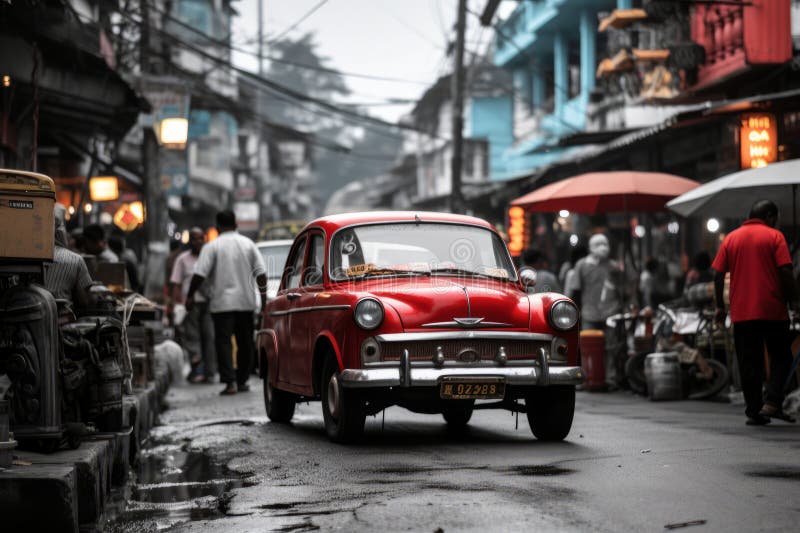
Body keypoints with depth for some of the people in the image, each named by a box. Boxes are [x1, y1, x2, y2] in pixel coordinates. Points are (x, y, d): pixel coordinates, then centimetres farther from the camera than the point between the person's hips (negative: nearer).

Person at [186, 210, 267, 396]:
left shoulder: (212, 247, -5)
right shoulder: (248, 244, 5)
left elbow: (199, 274, -11)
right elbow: (261, 274, 2)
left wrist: (190, 295, -2)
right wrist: (264, 298, 8)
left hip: (222, 303, -3)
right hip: (246, 302, 3)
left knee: (223, 342, -3)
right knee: (245, 342, 13)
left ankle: (230, 382, -15)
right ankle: (242, 381, 18)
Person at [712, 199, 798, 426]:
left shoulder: (731, 238, 9)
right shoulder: (774, 237, -1)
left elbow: (718, 274, 5)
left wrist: (720, 306, 11)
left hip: (741, 312, 3)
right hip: (772, 310, -3)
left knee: (749, 363, 6)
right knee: (780, 357, 9)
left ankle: (753, 411, 5)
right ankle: (772, 403, -7)